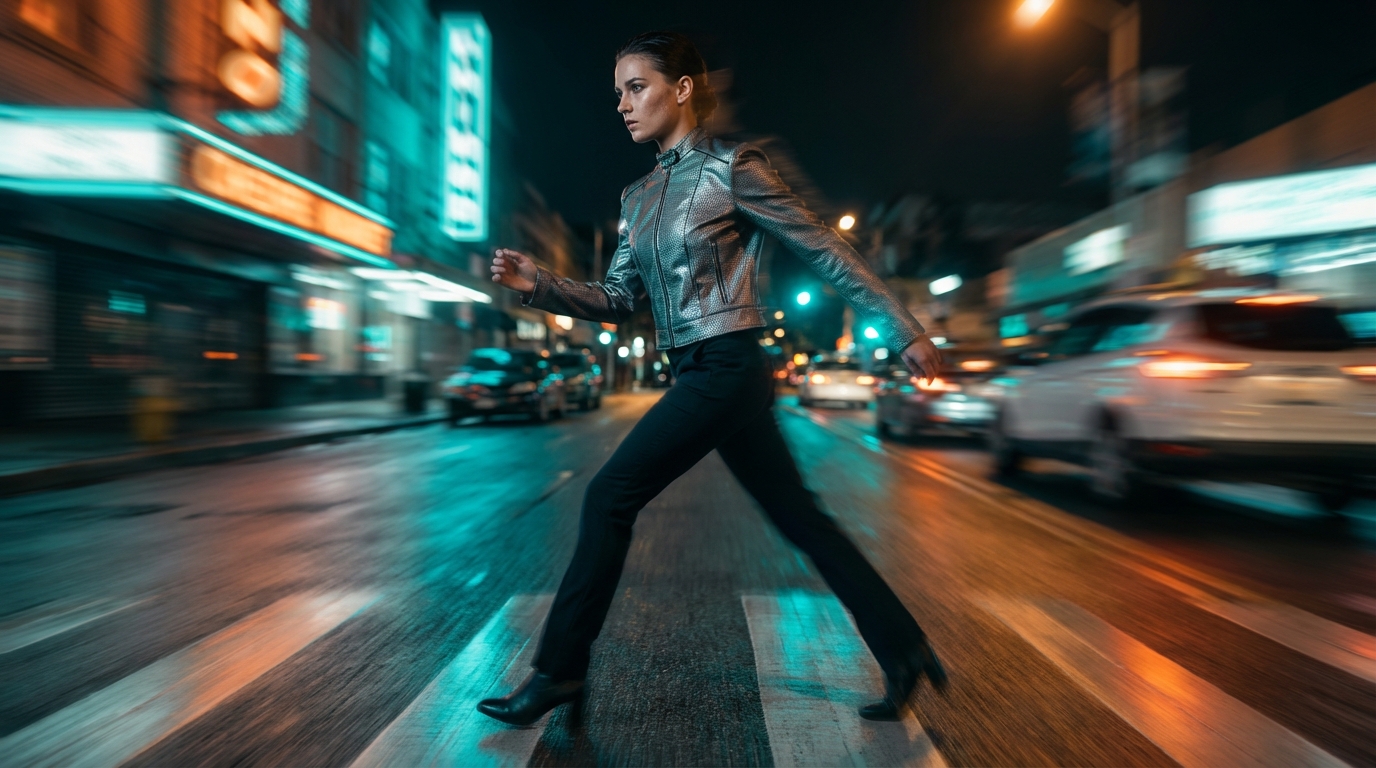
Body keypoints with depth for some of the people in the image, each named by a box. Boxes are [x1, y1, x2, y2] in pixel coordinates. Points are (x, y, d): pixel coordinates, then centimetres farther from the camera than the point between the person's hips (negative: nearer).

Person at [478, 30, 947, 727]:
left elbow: (825, 250, -3)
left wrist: (904, 330, 0)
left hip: (725, 368, -8)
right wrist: (538, 284, -3)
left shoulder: (731, 167, -5)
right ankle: (903, 651, 29)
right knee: (796, 513, 12)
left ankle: (560, 672, 13)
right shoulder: (638, 197, 16)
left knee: (609, 497, -7)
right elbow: (617, 300, 12)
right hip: (699, 374, 8)